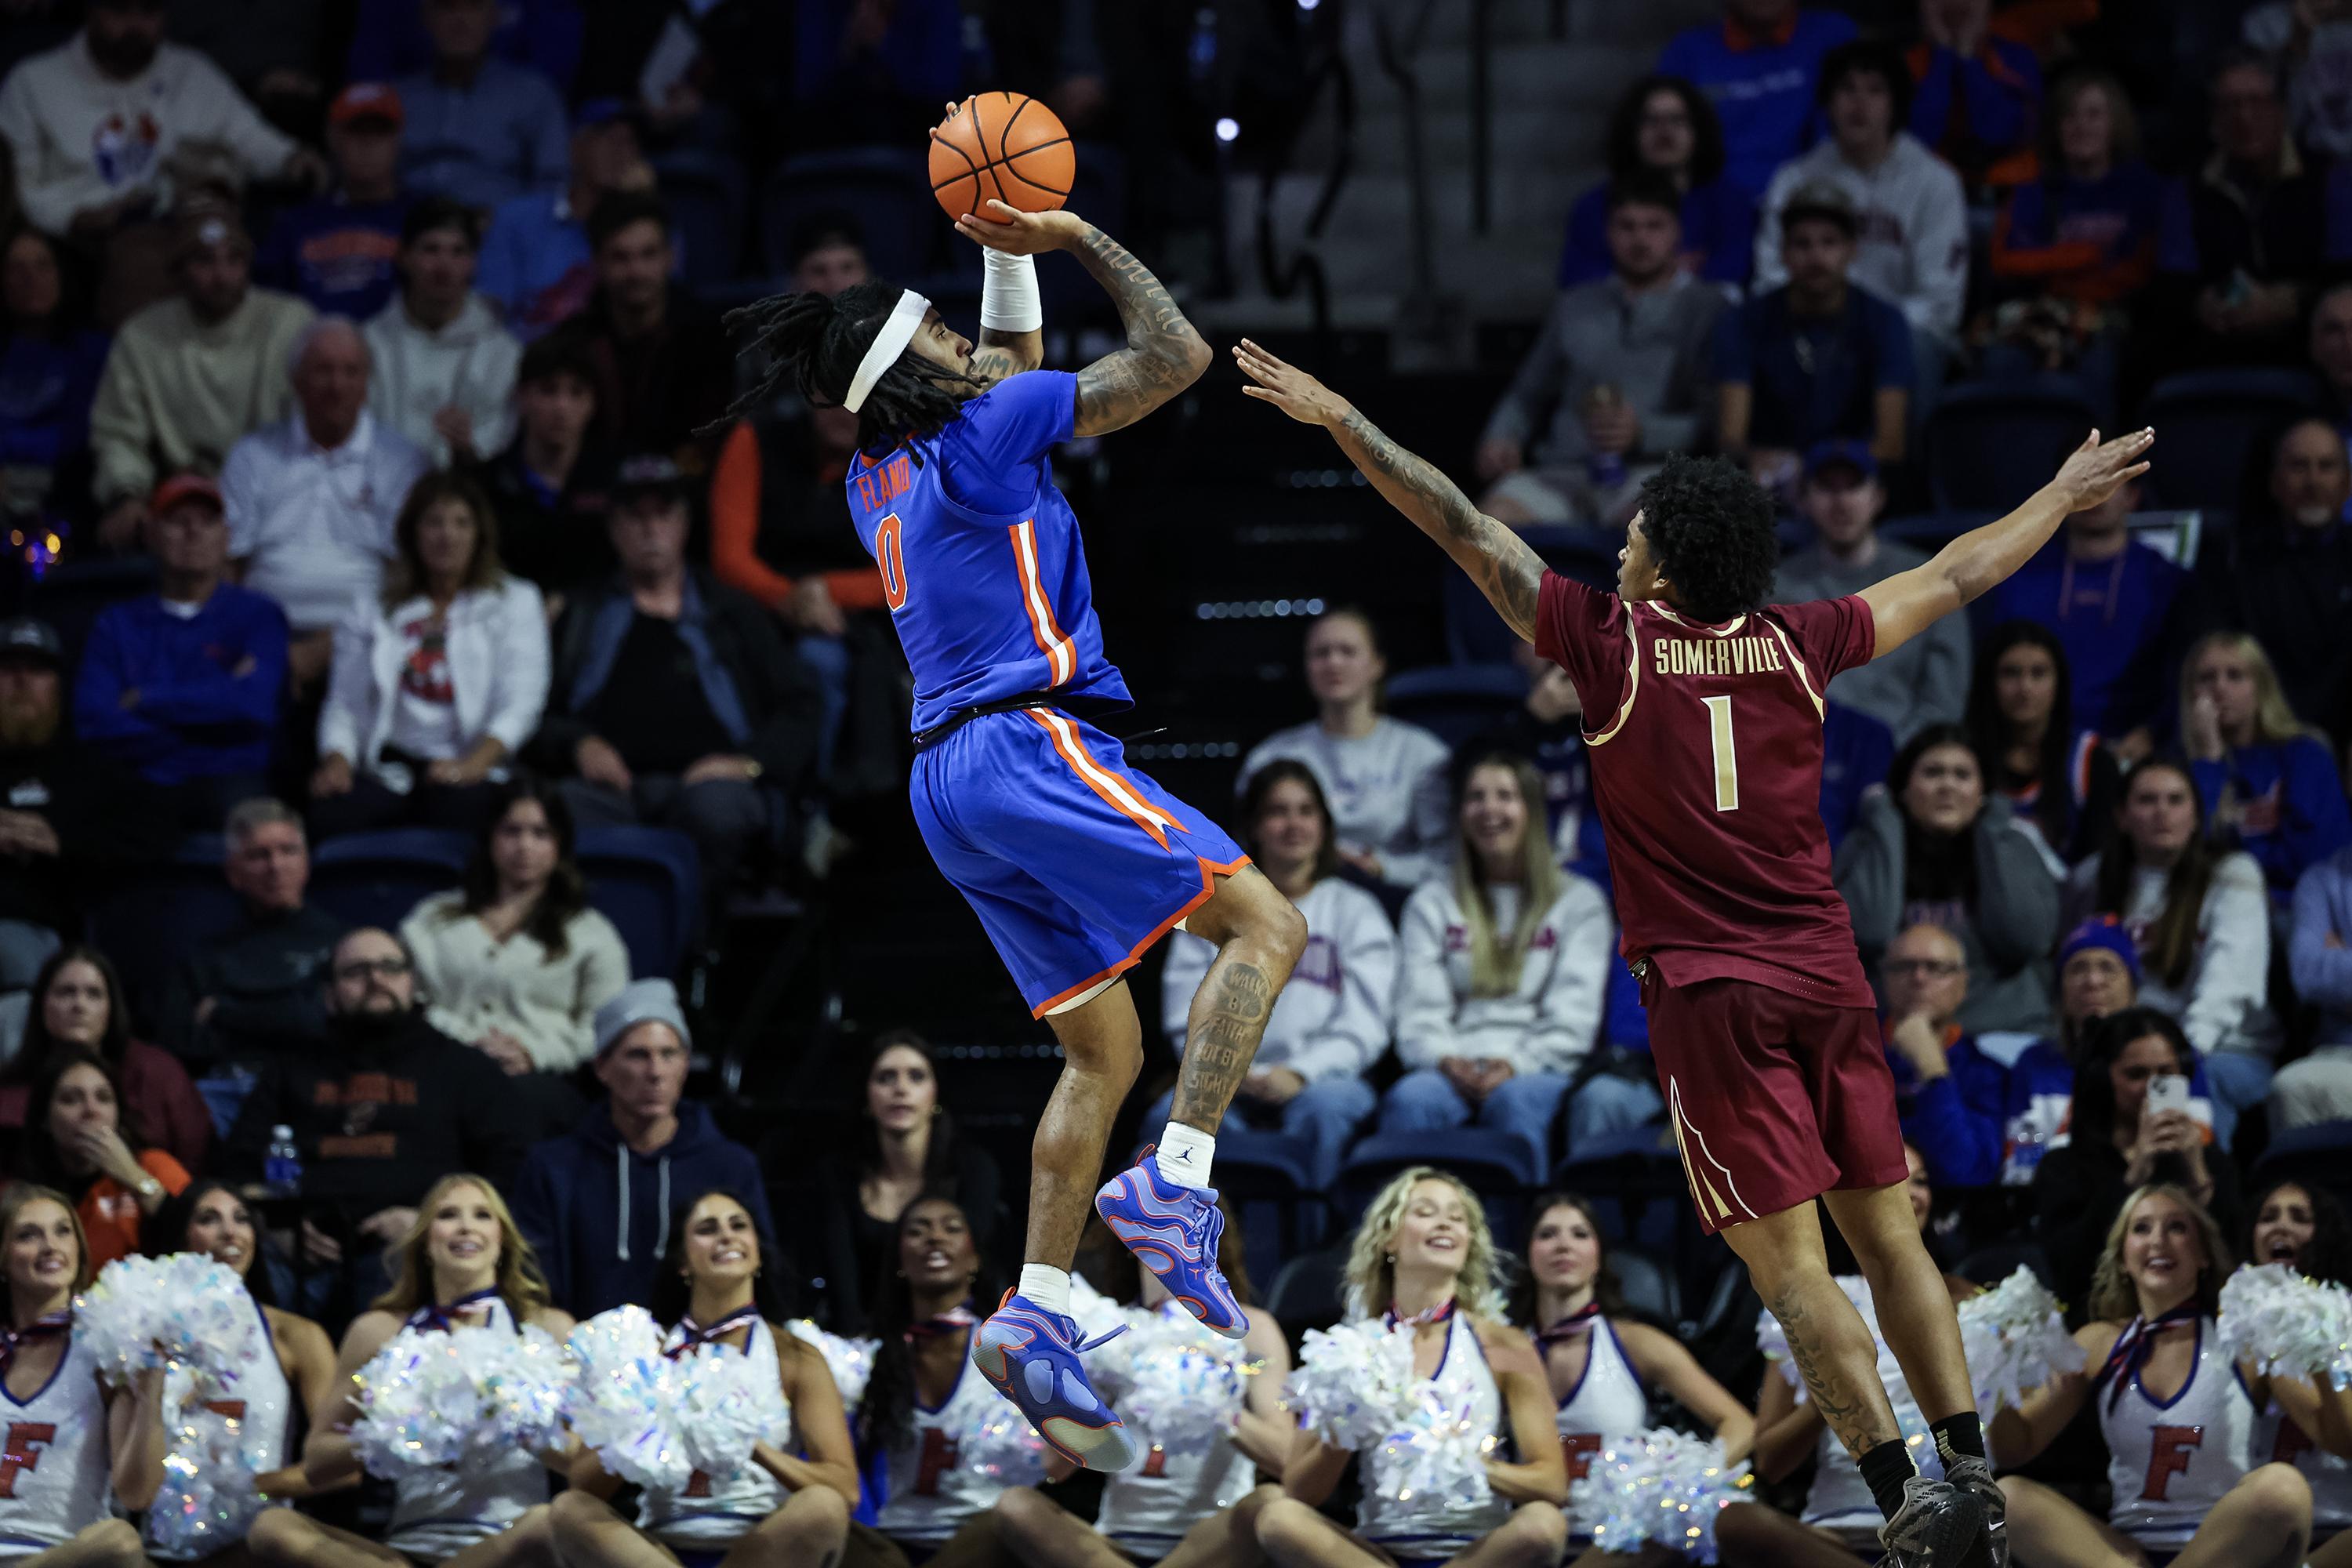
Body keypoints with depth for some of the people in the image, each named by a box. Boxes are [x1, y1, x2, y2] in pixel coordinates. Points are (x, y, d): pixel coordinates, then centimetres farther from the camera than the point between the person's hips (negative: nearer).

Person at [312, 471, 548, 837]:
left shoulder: (514, 602, 15)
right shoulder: (372, 612, 22)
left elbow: (521, 705, 2)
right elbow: (344, 704, 15)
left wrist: (474, 763, -16)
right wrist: (336, 761, -7)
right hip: (389, 772, 2)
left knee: (456, 807, -39)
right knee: (329, 814, -32)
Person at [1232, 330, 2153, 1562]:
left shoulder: (1611, 642, -4)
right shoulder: (1795, 643, 6)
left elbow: (1465, 532, -3)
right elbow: (1955, 577, 19)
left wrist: (1338, 420, 0)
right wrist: (2064, 497, 34)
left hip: (1709, 993, -4)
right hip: (1825, 974, 4)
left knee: (1787, 1263, -5)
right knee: (1886, 1232, 10)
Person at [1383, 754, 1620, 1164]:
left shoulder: (1580, 902, 17)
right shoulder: (1433, 902, 24)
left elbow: (1573, 1015, 5)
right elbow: (1419, 1008, 11)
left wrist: (1515, 1064, -14)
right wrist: (1446, 1060, -12)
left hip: (1539, 1069, -2)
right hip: (1451, 1069, 2)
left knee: (1515, 1100, -39)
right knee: (1409, 1100, -35)